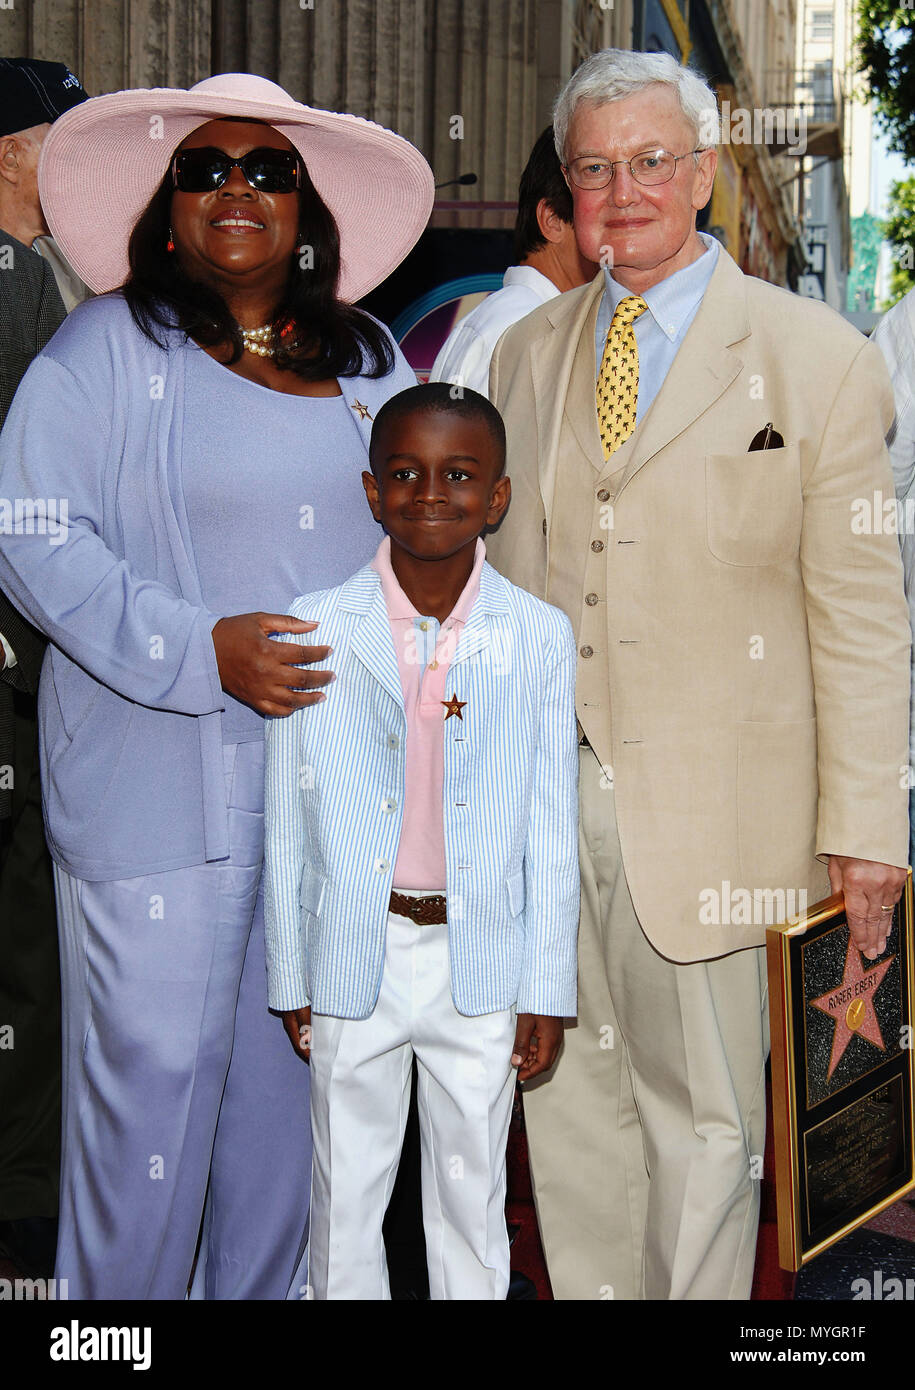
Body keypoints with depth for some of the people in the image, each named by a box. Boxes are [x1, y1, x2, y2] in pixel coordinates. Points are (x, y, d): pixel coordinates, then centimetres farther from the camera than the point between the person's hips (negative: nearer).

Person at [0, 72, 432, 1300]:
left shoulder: (369, 360, 13)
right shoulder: (106, 349, -1)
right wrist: (203, 649, -18)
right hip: (161, 779, -4)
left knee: (294, 1060, 13)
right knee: (153, 1067, 0)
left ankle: (261, 1288, 31)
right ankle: (116, 1298, 21)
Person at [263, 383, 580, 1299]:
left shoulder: (539, 636, -5)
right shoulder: (313, 630, -7)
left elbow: (550, 829, -2)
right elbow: (287, 822, 0)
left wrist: (547, 991, 0)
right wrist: (290, 978, 3)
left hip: (482, 958, 0)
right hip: (355, 956, 0)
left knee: (473, 1190, 16)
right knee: (346, 1189, 15)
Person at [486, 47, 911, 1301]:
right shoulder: (527, 353, 10)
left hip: (699, 806, -4)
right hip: (541, 786, 5)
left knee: (702, 1119, 9)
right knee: (569, 1090, 17)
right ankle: (590, 1294, 36)